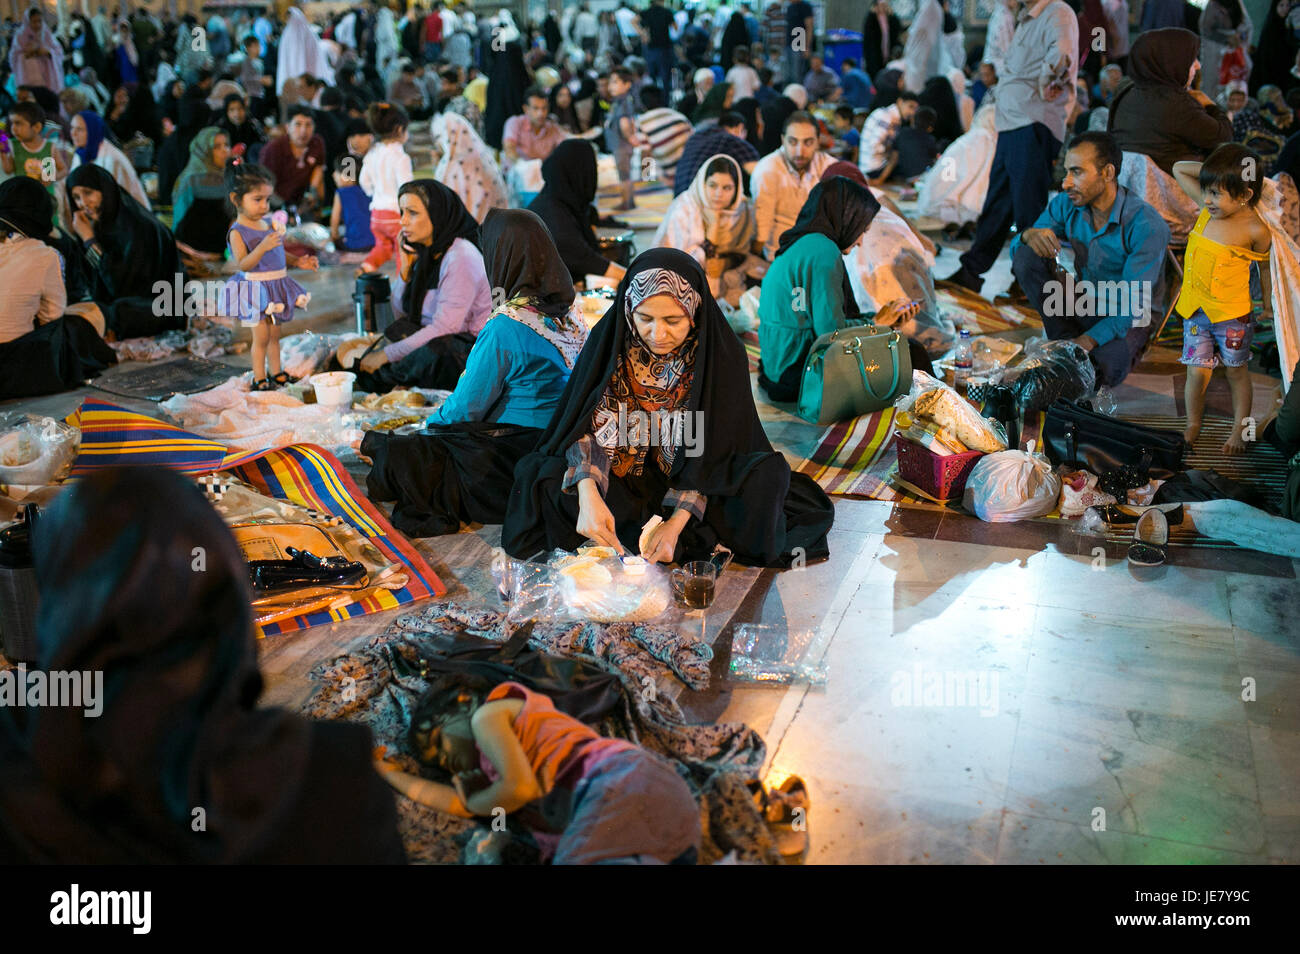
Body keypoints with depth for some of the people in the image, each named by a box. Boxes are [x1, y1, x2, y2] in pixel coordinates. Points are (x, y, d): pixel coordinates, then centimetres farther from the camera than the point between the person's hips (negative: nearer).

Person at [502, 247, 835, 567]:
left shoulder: (722, 355, -15)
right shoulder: (609, 339, -12)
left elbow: (712, 450, -15)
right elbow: (588, 427, -17)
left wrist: (676, 523, -28)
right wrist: (589, 496, -36)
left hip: (691, 483, -1)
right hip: (620, 478, 2)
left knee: (768, 473, -27)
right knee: (543, 481, -28)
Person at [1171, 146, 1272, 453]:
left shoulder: (1255, 229, -16)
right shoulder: (1210, 207, -3)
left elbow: (1266, 267, -2)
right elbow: (1179, 169, 7)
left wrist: (1269, 306, 2)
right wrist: (1213, 171, -4)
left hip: (1232, 315, -3)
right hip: (1195, 309, 3)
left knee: (1236, 371, 12)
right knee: (1197, 372, 5)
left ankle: (1239, 431, 26)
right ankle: (1193, 425, 25)